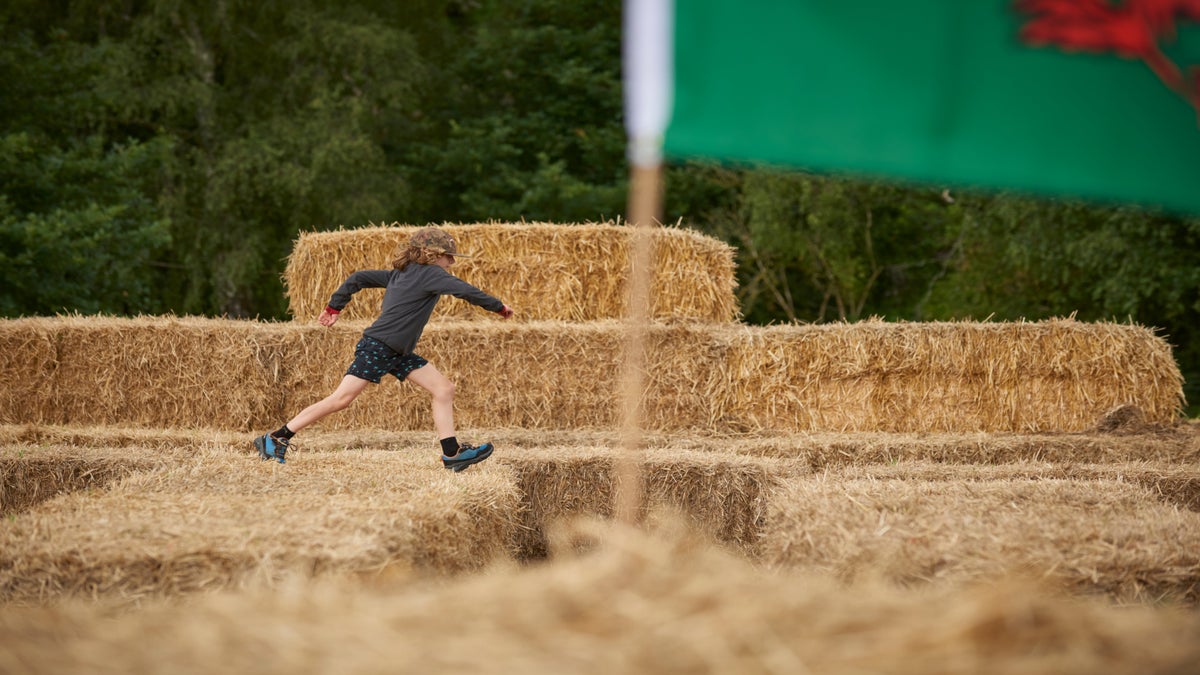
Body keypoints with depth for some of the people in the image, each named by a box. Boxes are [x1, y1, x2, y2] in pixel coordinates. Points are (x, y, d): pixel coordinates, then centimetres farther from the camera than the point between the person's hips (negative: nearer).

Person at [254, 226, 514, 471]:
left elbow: (358, 278, 17)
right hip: (376, 347, -10)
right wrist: (499, 307, -8)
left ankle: (452, 453, -1)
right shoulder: (429, 274, -9)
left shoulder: (400, 274, 16)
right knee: (341, 399, -10)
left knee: (444, 389, 2)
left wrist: (334, 307, 22)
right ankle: (276, 438, -3)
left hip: (399, 354, 10)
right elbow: (464, 290, -19)